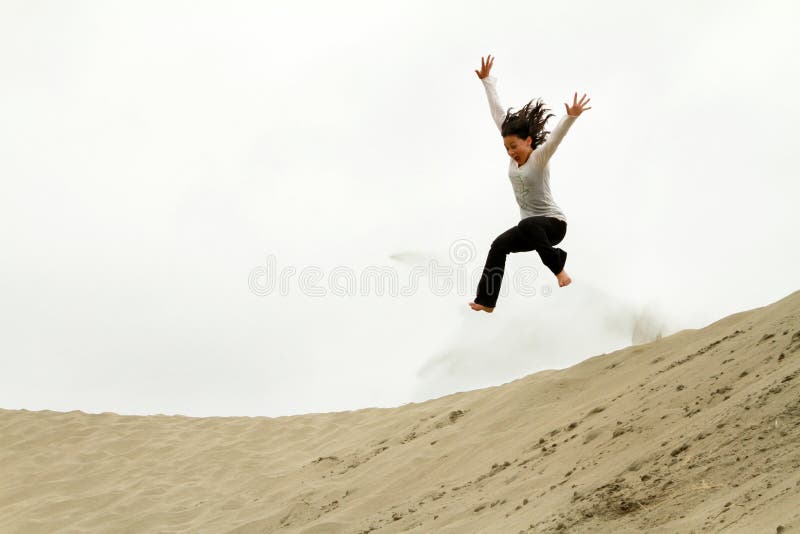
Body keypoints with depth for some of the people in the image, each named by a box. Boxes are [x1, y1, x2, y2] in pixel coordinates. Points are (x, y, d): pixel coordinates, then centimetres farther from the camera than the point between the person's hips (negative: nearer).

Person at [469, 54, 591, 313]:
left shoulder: (539, 157, -17)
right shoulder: (516, 153, -1)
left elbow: (556, 135, -36)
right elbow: (499, 115, 1)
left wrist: (571, 116, -55)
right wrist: (487, 81, 4)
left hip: (553, 223, -8)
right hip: (531, 227, 8)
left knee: (527, 225, -37)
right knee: (499, 246, 2)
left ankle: (557, 264, -17)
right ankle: (485, 301, 11)